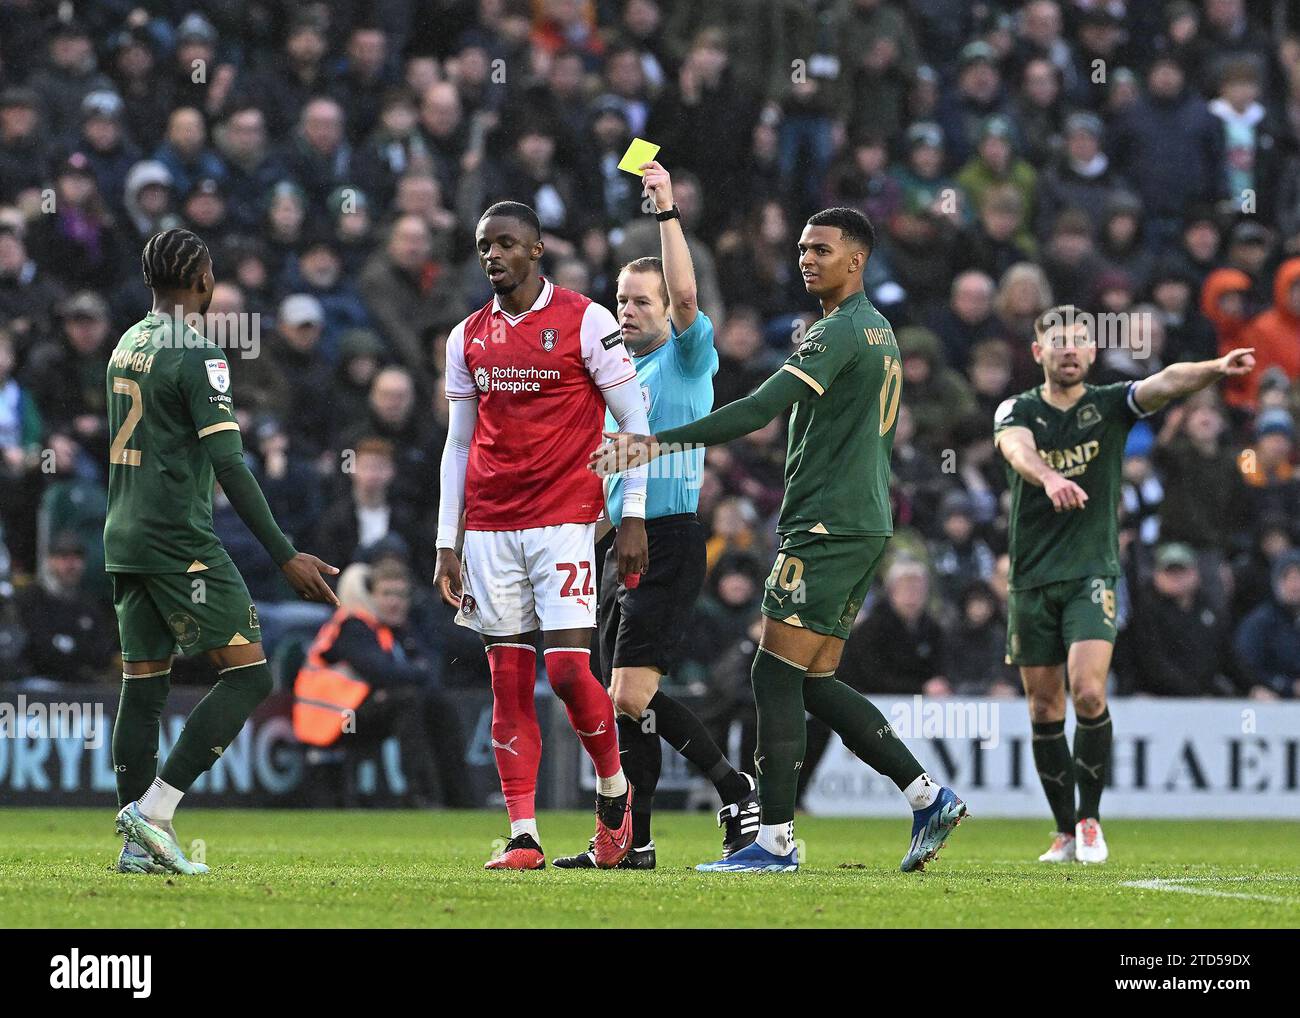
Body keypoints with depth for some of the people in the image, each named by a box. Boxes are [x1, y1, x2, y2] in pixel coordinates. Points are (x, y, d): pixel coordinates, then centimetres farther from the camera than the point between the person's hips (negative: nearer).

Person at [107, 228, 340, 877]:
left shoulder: (127, 347, 14)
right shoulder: (195, 354, -12)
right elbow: (229, 467, -17)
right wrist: (285, 557, -17)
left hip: (125, 540, 9)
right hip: (180, 543, -9)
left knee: (143, 683, 9)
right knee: (248, 674, -5)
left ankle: (139, 846, 6)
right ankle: (154, 811, -13)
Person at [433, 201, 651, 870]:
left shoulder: (586, 322, -3)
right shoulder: (468, 338, 11)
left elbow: (634, 422, -1)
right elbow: (458, 444, 16)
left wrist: (634, 519, -6)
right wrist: (446, 545, 10)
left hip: (564, 522, -4)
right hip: (489, 526, 4)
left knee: (567, 671, -12)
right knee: (509, 682, 1)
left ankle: (614, 789, 13)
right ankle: (523, 837, 1)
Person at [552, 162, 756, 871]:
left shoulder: (686, 358, -4)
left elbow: (685, 295, -24)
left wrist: (667, 212, -26)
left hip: (670, 541, -9)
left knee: (631, 694, -16)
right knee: (625, 702, 6)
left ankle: (736, 792, -5)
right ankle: (630, 841, 8)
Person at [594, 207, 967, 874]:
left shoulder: (840, 332, -13)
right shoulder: (878, 332, 18)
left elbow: (758, 410, -22)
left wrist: (657, 443, -24)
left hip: (827, 528, -10)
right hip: (866, 525, 10)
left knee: (776, 673, -8)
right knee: (815, 683, 11)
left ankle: (776, 839, -8)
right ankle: (928, 798, 10)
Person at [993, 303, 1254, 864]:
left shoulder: (1111, 405, 2)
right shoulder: (1017, 411, 2)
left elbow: (1165, 382, -18)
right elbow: (1018, 450, -21)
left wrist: (1217, 369, -39)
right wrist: (1051, 478, -45)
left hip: (1092, 574, -2)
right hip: (1032, 580, 2)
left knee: (1088, 693, -18)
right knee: (1044, 709, 5)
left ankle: (1090, 818, -2)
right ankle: (1066, 831, 18)